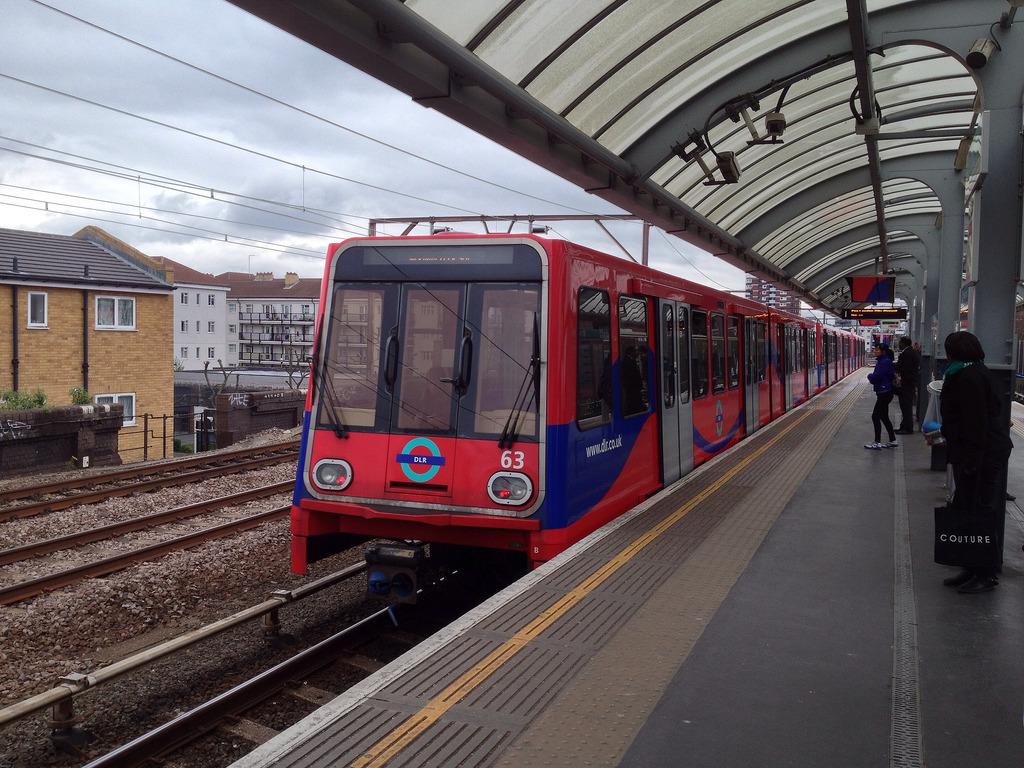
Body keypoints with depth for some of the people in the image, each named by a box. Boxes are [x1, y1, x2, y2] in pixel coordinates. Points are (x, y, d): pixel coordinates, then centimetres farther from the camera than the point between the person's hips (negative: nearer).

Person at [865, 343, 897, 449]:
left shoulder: (885, 362, -18)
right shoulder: (881, 361, 13)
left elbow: (876, 377, -25)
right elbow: (877, 376, 13)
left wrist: (870, 376, -4)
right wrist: (872, 376, -8)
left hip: (884, 393, -10)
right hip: (884, 392, 10)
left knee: (875, 416, -6)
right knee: (884, 417, 16)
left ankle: (877, 443, -2)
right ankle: (892, 441, 23)